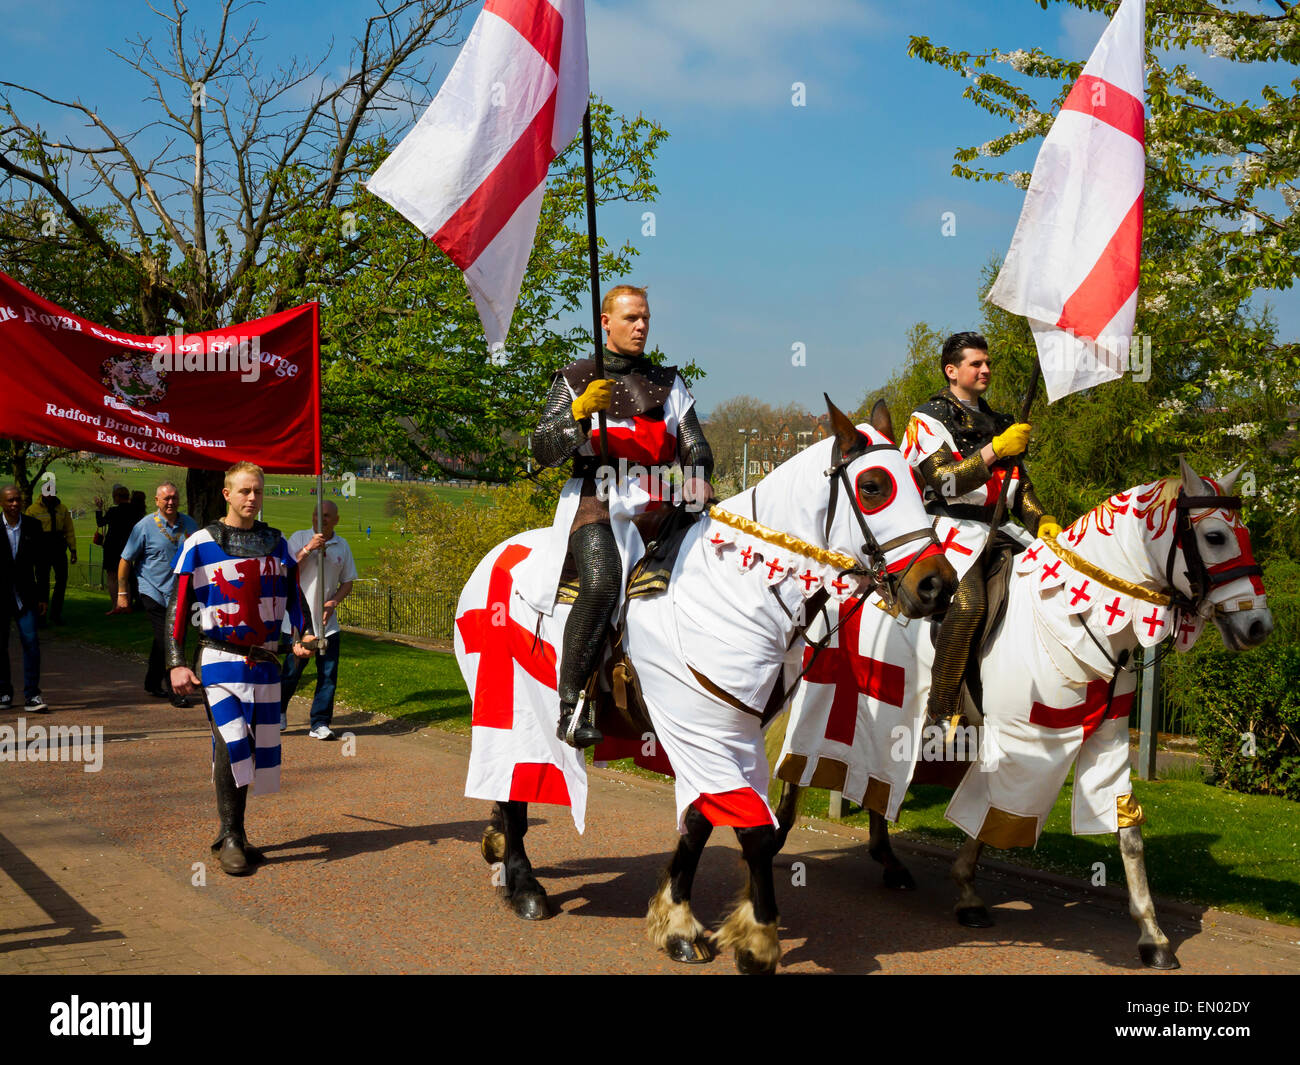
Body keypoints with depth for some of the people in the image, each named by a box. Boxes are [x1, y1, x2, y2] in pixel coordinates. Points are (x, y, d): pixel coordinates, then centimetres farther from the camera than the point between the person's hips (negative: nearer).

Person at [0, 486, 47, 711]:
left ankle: (32, 695, -8)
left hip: (25, 595, 0)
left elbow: (40, 563, 7)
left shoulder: (32, 526, 3)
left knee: (31, 641, -11)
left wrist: (41, 596, 4)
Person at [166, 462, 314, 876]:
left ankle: (234, 832, 19)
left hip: (265, 662, 5)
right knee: (232, 743, -18)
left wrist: (302, 633, 2)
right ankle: (230, 838, -8)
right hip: (221, 659, -5)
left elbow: (292, 592, 19)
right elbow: (177, 606, -2)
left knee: (259, 748, 6)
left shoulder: (276, 542, 11)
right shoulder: (200, 545, -2)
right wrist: (176, 664, -9)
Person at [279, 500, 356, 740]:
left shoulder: (342, 546, 9)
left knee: (328, 674, -1)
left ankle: (320, 723, 6)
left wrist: (333, 602, -4)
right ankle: (279, 710, 27)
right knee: (292, 669, 2)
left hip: (327, 621, 3)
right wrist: (308, 549, -23)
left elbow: (347, 582, 14)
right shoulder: (299, 538, 0)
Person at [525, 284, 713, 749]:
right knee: (602, 582, -32)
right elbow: (543, 452, 4)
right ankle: (571, 707, -28)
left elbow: (694, 446, 16)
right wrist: (579, 412, -13)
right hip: (596, 499, -5)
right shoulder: (576, 379, 12)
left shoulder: (669, 382, 20)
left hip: (656, 502, 5)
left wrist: (697, 479, -7)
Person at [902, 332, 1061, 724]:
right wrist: (994, 450, -18)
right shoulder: (929, 418, 2)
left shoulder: (998, 422, 24)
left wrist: (1041, 520, 4)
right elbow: (944, 481, -13)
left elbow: (1020, 485, 22)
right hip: (948, 526, -8)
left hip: (991, 528, 8)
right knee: (967, 604, -32)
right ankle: (941, 713, -26)